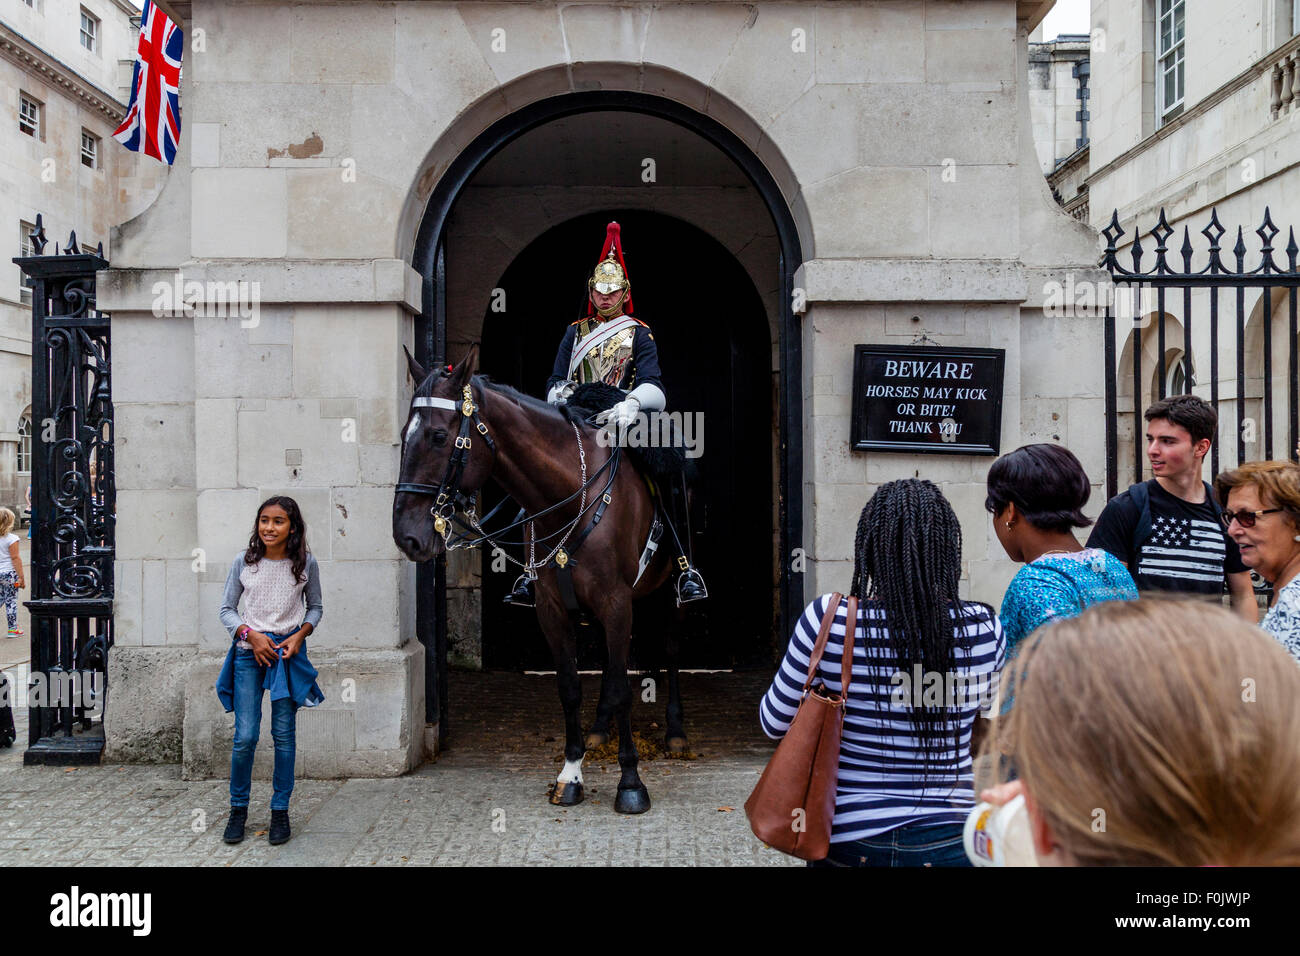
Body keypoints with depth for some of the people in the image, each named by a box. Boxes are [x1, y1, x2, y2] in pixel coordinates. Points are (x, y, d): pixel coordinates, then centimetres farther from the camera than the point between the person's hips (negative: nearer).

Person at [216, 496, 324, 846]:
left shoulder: (305, 563, 0)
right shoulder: (244, 562, 0)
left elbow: (315, 607, 11)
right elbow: (226, 609, 6)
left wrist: (300, 636, -6)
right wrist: (251, 635, -9)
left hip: (289, 652, 0)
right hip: (249, 653, 0)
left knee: (284, 735, 3)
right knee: (245, 736, -3)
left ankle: (280, 811, 15)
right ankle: (238, 809, 16)